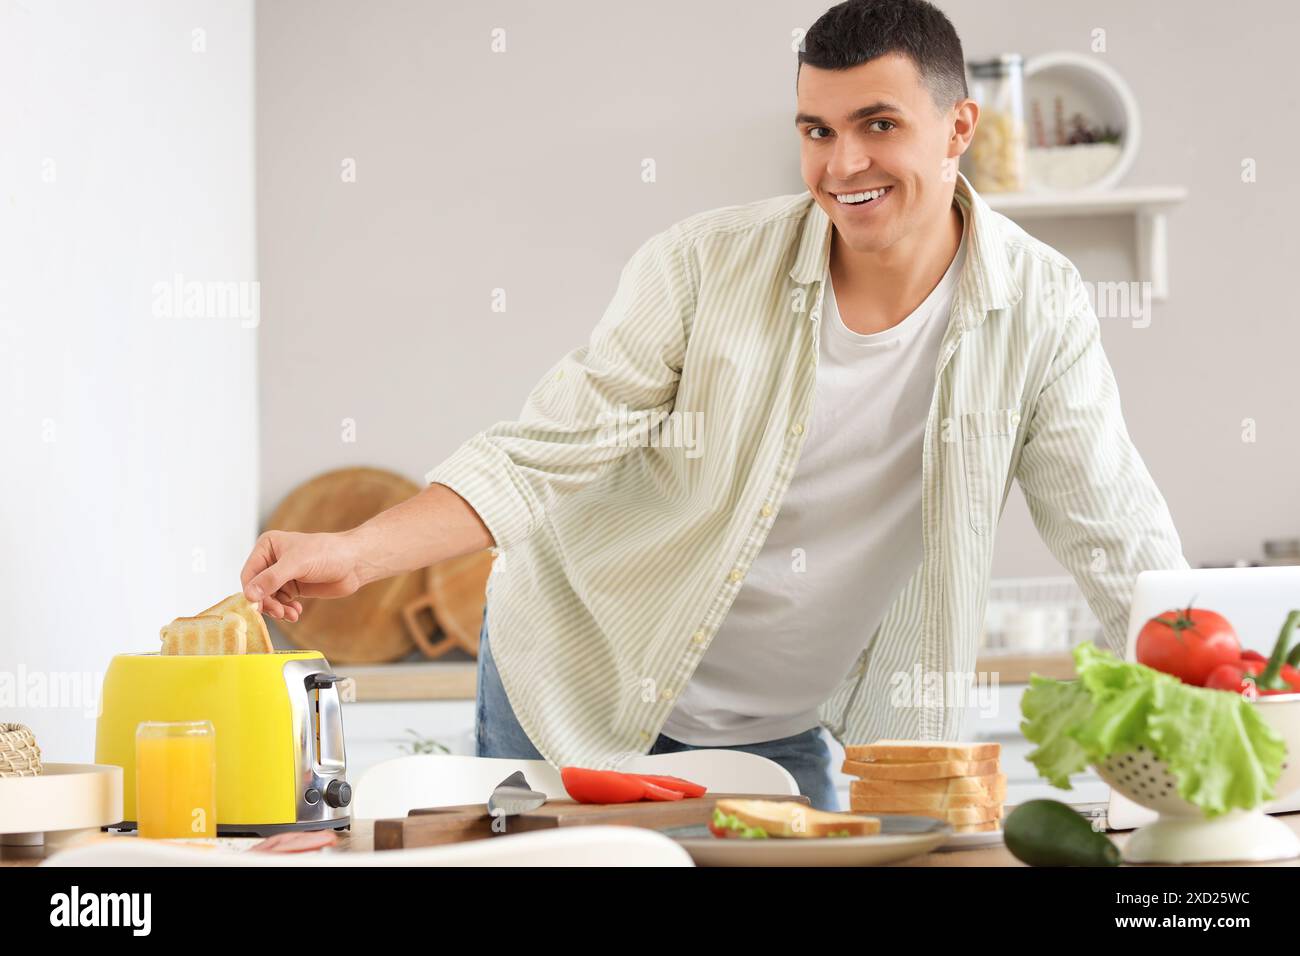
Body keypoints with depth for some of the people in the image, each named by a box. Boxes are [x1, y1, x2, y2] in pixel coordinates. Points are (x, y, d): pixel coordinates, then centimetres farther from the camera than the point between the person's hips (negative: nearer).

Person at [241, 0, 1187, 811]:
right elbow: (542, 454, -16)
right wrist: (354, 553, -28)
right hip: (575, 688, -1)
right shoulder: (708, 264, -17)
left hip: (776, 732, 2)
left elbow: (1127, 551, -7)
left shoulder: (1039, 310, -12)